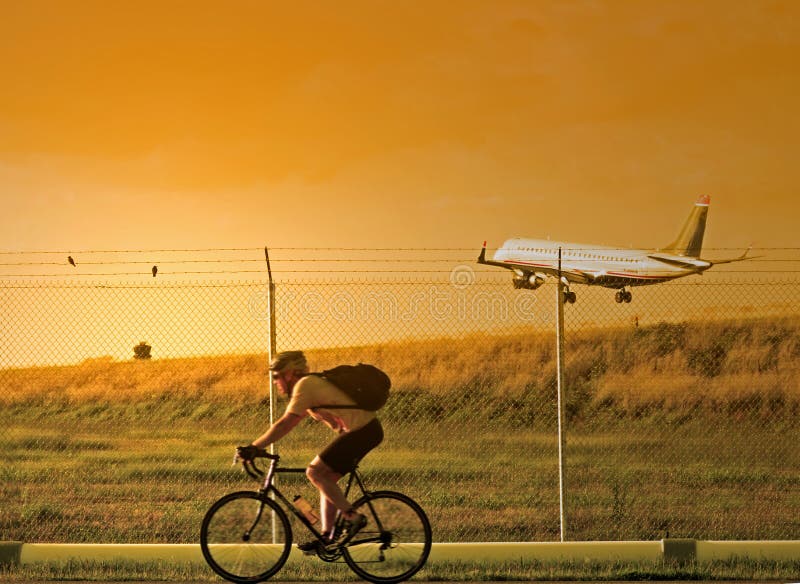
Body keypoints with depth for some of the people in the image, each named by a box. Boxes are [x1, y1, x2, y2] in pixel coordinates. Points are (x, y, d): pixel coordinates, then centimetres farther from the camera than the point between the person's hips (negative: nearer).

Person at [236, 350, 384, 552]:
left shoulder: (305, 385, -12)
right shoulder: (311, 384, 18)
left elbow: (284, 425, -17)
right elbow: (285, 424, 23)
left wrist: (253, 448, -15)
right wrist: (256, 447, 16)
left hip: (362, 431, -10)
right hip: (367, 429, 10)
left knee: (315, 472, -10)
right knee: (326, 478, 12)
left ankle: (352, 517, -8)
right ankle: (327, 537, 13)